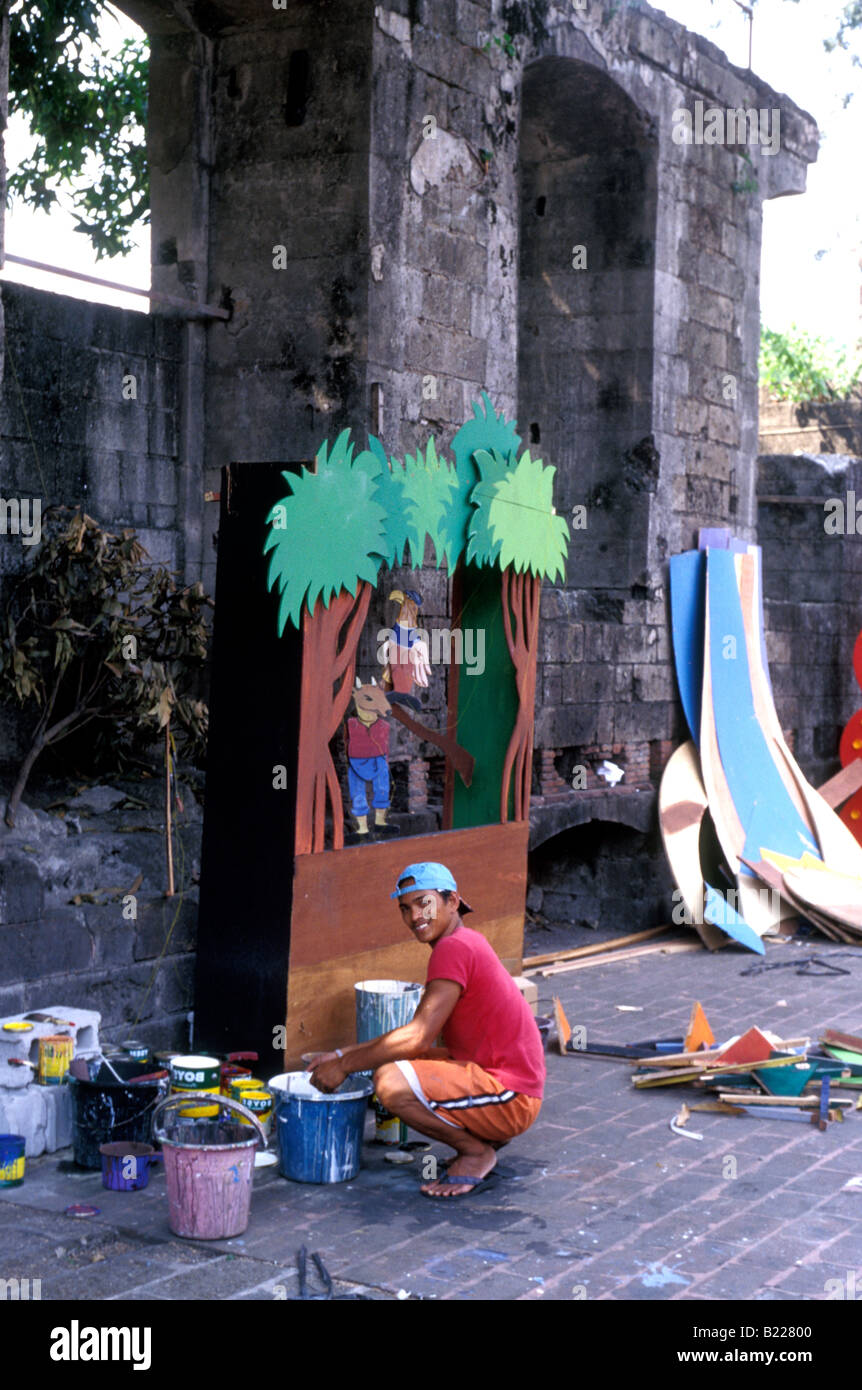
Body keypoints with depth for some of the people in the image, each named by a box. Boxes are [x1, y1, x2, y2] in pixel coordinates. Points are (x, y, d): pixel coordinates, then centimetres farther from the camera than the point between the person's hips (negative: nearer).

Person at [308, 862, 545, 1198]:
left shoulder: (454, 948, -17)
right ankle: (482, 1138, 13)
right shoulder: (466, 943, 14)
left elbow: (418, 1037, -22)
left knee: (391, 1082, -26)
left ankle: (476, 1151, -5)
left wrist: (345, 1065, -12)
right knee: (393, 1063, 19)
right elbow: (418, 1036, 16)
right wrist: (344, 1053, 10)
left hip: (511, 1098, -11)